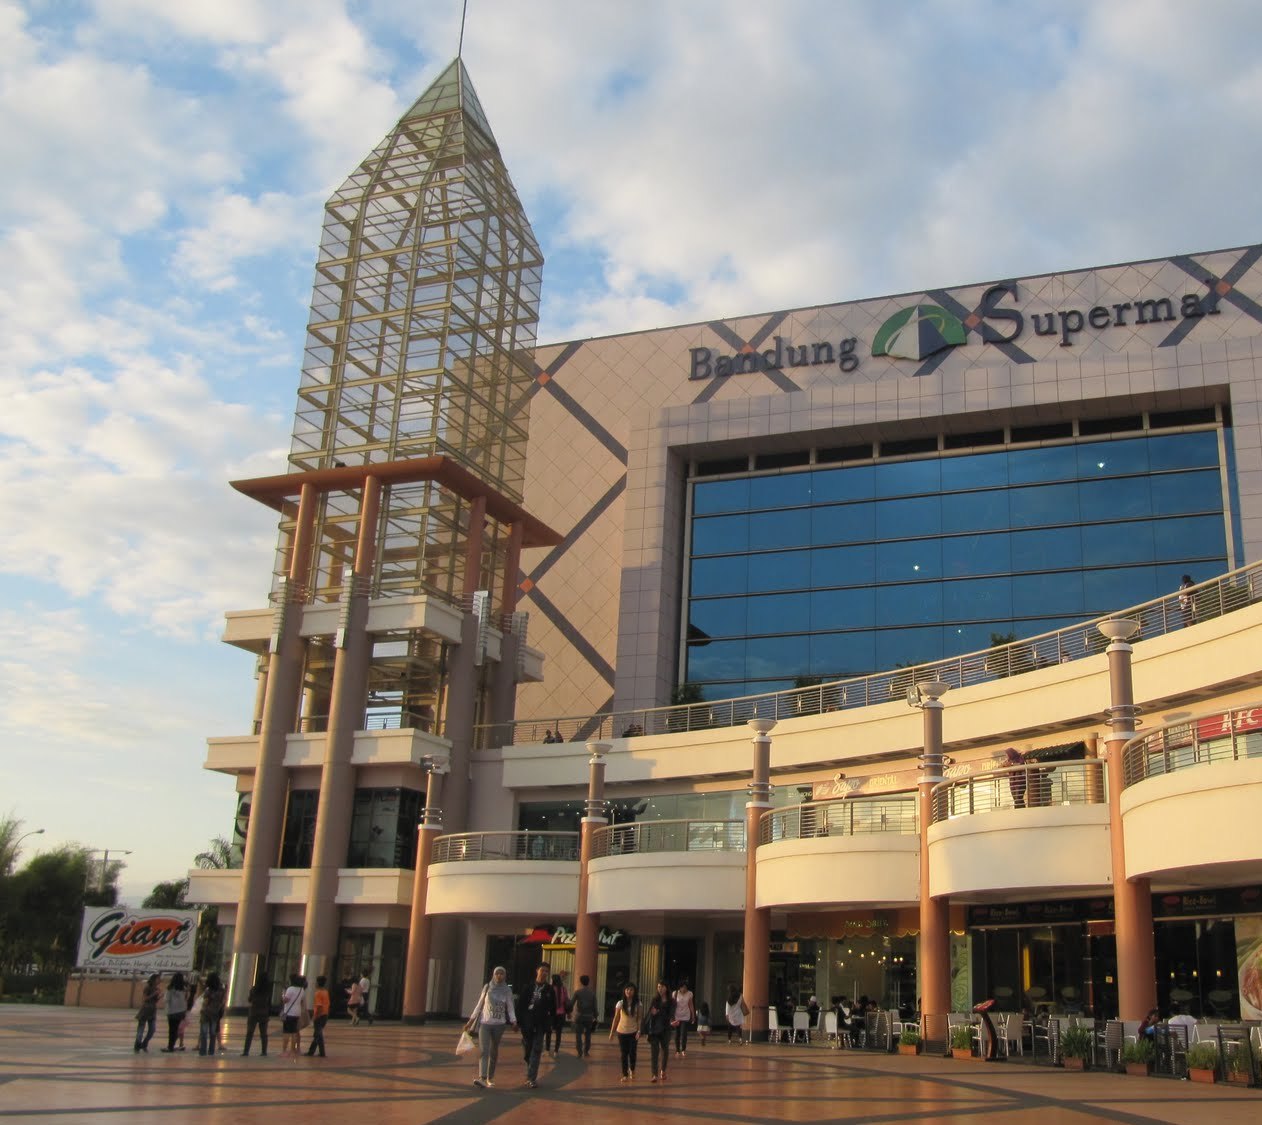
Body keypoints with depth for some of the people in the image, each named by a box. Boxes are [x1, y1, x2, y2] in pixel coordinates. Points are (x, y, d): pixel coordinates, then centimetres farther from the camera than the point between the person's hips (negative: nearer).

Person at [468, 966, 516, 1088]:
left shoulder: (507, 990, 1)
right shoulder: (487, 987, 1)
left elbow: (510, 1008, 0)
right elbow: (479, 1005, 6)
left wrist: (514, 1021, -16)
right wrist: (471, 1021, 4)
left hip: (499, 1024, 1)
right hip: (484, 1023, -1)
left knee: (494, 1051, 8)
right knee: (484, 1050, -13)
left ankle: (490, 1077, 21)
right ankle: (482, 1078, -24)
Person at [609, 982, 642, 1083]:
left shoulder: (637, 1004, -2)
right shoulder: (620, 1004, -2)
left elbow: (639, 1018, -3)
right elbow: (616, 1019, 2)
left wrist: (639, 1031, -15)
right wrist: (612, 1032, 2)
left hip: (633, 1032, -1)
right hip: (622, 1032, 1)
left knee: (632, 1053, -4)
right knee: (624, 1054, 2)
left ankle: (632, 1070, 24)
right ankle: (625, 1075, 13)